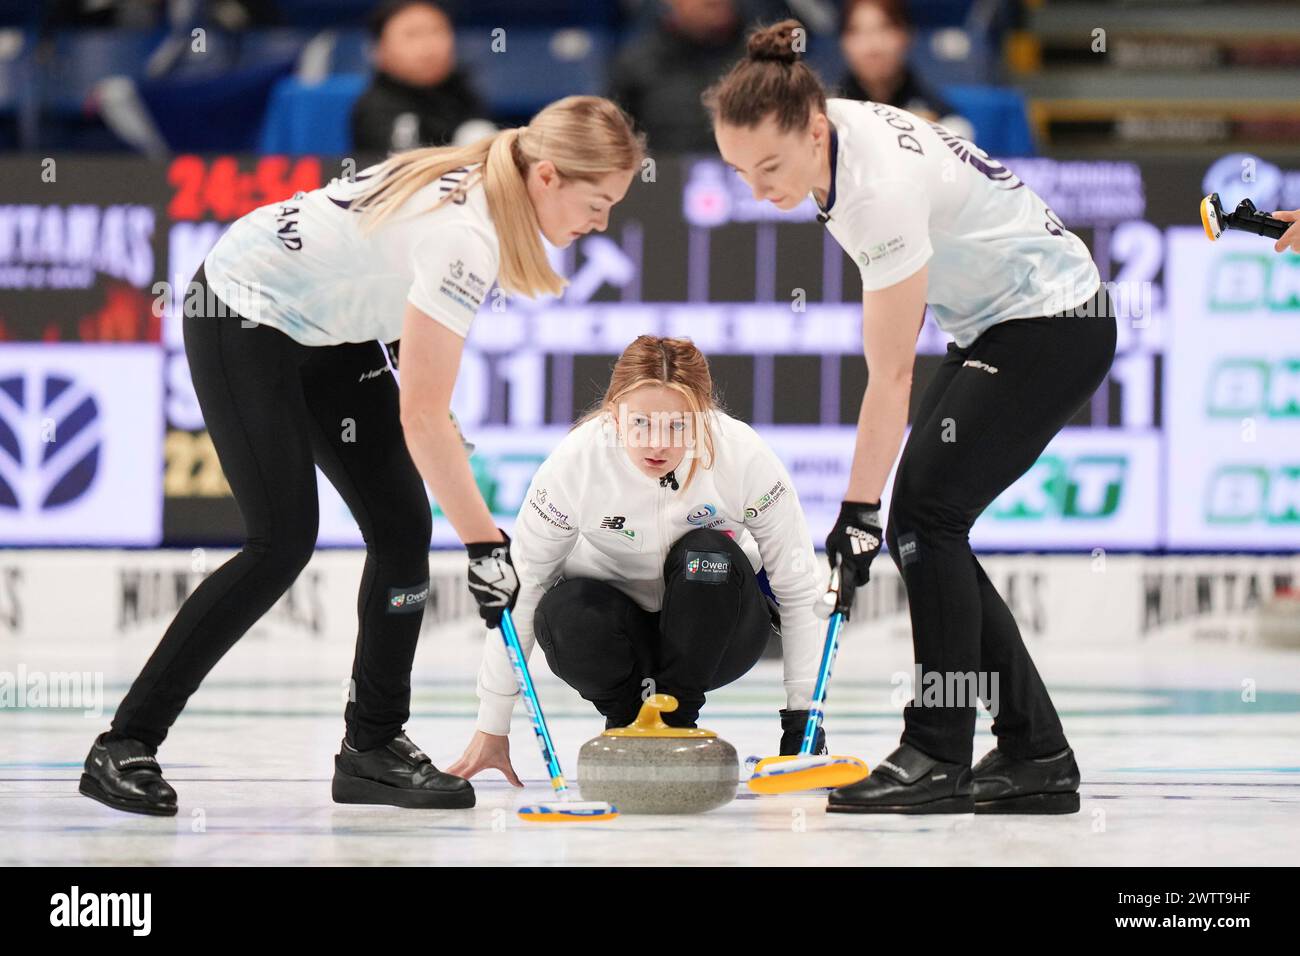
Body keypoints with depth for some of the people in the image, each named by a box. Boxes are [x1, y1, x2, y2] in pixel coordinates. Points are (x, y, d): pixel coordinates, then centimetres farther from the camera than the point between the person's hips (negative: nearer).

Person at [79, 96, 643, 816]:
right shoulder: (467, 236, -32)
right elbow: (422, 417, -30)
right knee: (283, 542, -15)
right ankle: (124, 746, -10)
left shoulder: (484, 181, -6)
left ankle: (372, 745, 9)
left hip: (326, 324, 9)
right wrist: (486, 544, -26)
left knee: (402, 527, 1)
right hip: (242, 317, -9)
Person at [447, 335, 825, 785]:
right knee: (563, 609, -32)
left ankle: (675, 726, -13)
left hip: (710, 628, 0)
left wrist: (802, 715, -19)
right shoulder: (576, 461, -25)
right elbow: (519, 589, -18)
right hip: (621, 635, 0)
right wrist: (492, 729, -16)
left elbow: (797, 591, -17)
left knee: (709, 555, -31)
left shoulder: (744, 455, -26)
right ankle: (627, 720, -3)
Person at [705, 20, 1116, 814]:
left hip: (1056, 325, -10)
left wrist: (859, 509, -23)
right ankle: (1037, 757, 6)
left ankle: (938, 756, -10)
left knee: (926, 515, -15)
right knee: (925, 527, 3)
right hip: (997, 326, 10)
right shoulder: (832, 132, -5)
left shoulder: (882, 185, -30)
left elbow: (891, 374, -27)